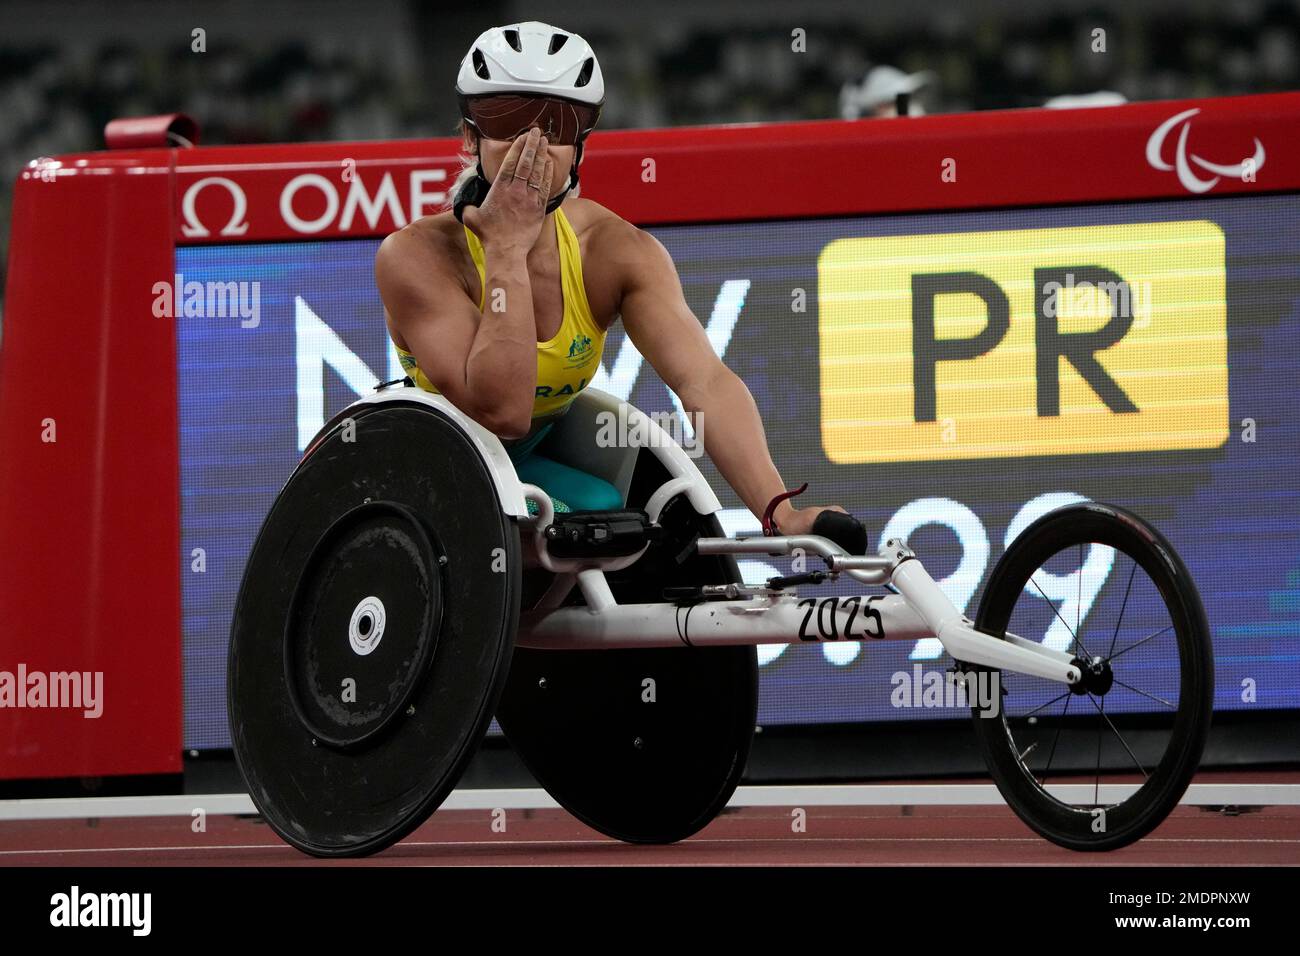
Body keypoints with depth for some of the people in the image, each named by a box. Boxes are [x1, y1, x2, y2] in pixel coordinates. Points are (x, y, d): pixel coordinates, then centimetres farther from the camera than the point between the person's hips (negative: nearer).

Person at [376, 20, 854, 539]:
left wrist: (781, 514, -44)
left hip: (537, 470, 5)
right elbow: (499, 411, -34)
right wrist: (507, 249, -35)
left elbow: (705, 383, -29)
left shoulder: (618, 252, -15)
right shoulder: (417, 256, -25)